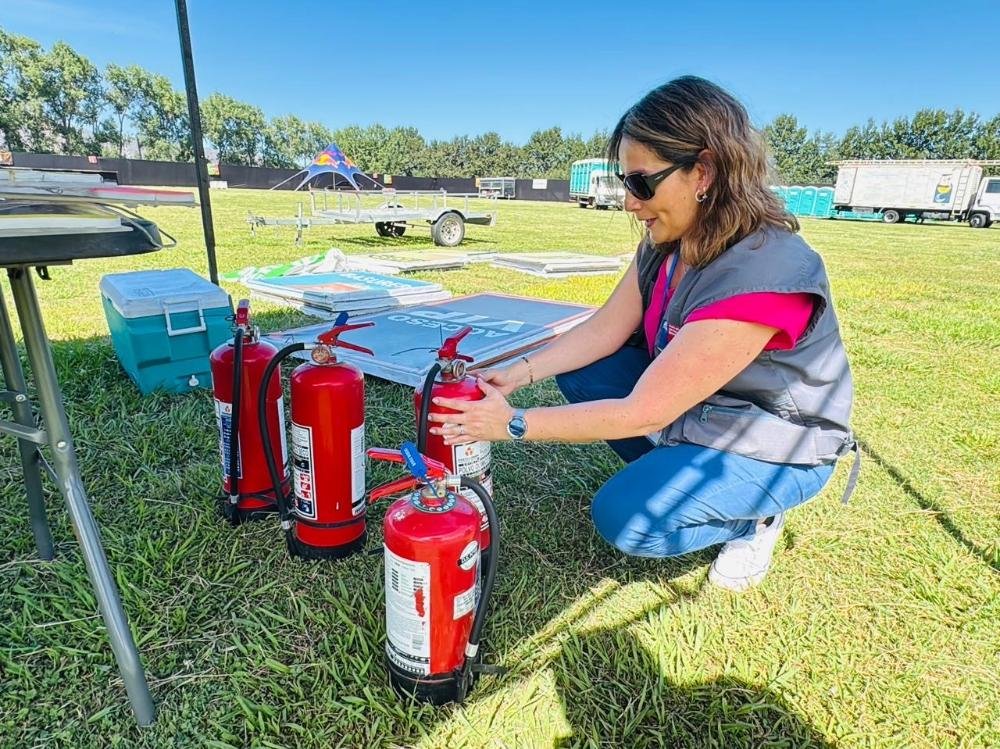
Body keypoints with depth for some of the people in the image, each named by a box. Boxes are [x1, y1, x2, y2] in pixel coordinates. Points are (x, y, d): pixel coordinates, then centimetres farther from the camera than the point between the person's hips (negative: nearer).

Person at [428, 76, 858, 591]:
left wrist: (513, 425, -28)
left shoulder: (761, 277, -34)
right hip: (688, 404, 8)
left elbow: (643, 413, -32)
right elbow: (604, 330, -2)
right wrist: (517, 374, -15)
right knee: (578, 370, -4)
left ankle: (753, 517, 4)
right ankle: (670, 475, 7)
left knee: (625, 518, -23)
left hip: (773, 447, -7)